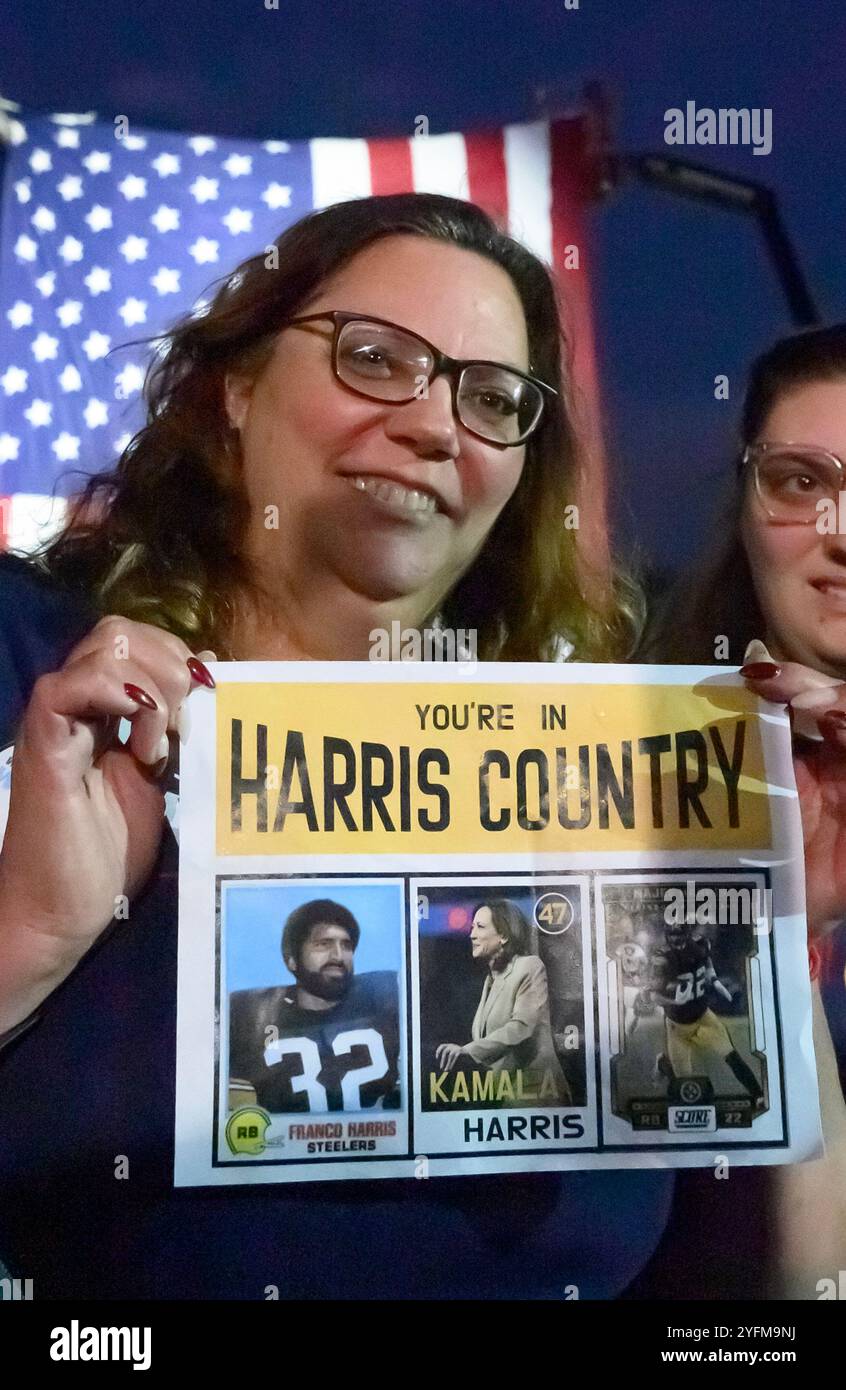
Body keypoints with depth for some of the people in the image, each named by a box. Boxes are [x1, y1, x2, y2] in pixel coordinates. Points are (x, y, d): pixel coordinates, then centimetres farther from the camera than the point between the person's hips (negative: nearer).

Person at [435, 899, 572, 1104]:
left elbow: (521, 1027, -18)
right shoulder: (491, 978, 19)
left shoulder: (530, 966, -5)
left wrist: (467, 1050, -25)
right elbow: (483, 1036, 15)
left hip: (533, 1088, -6)